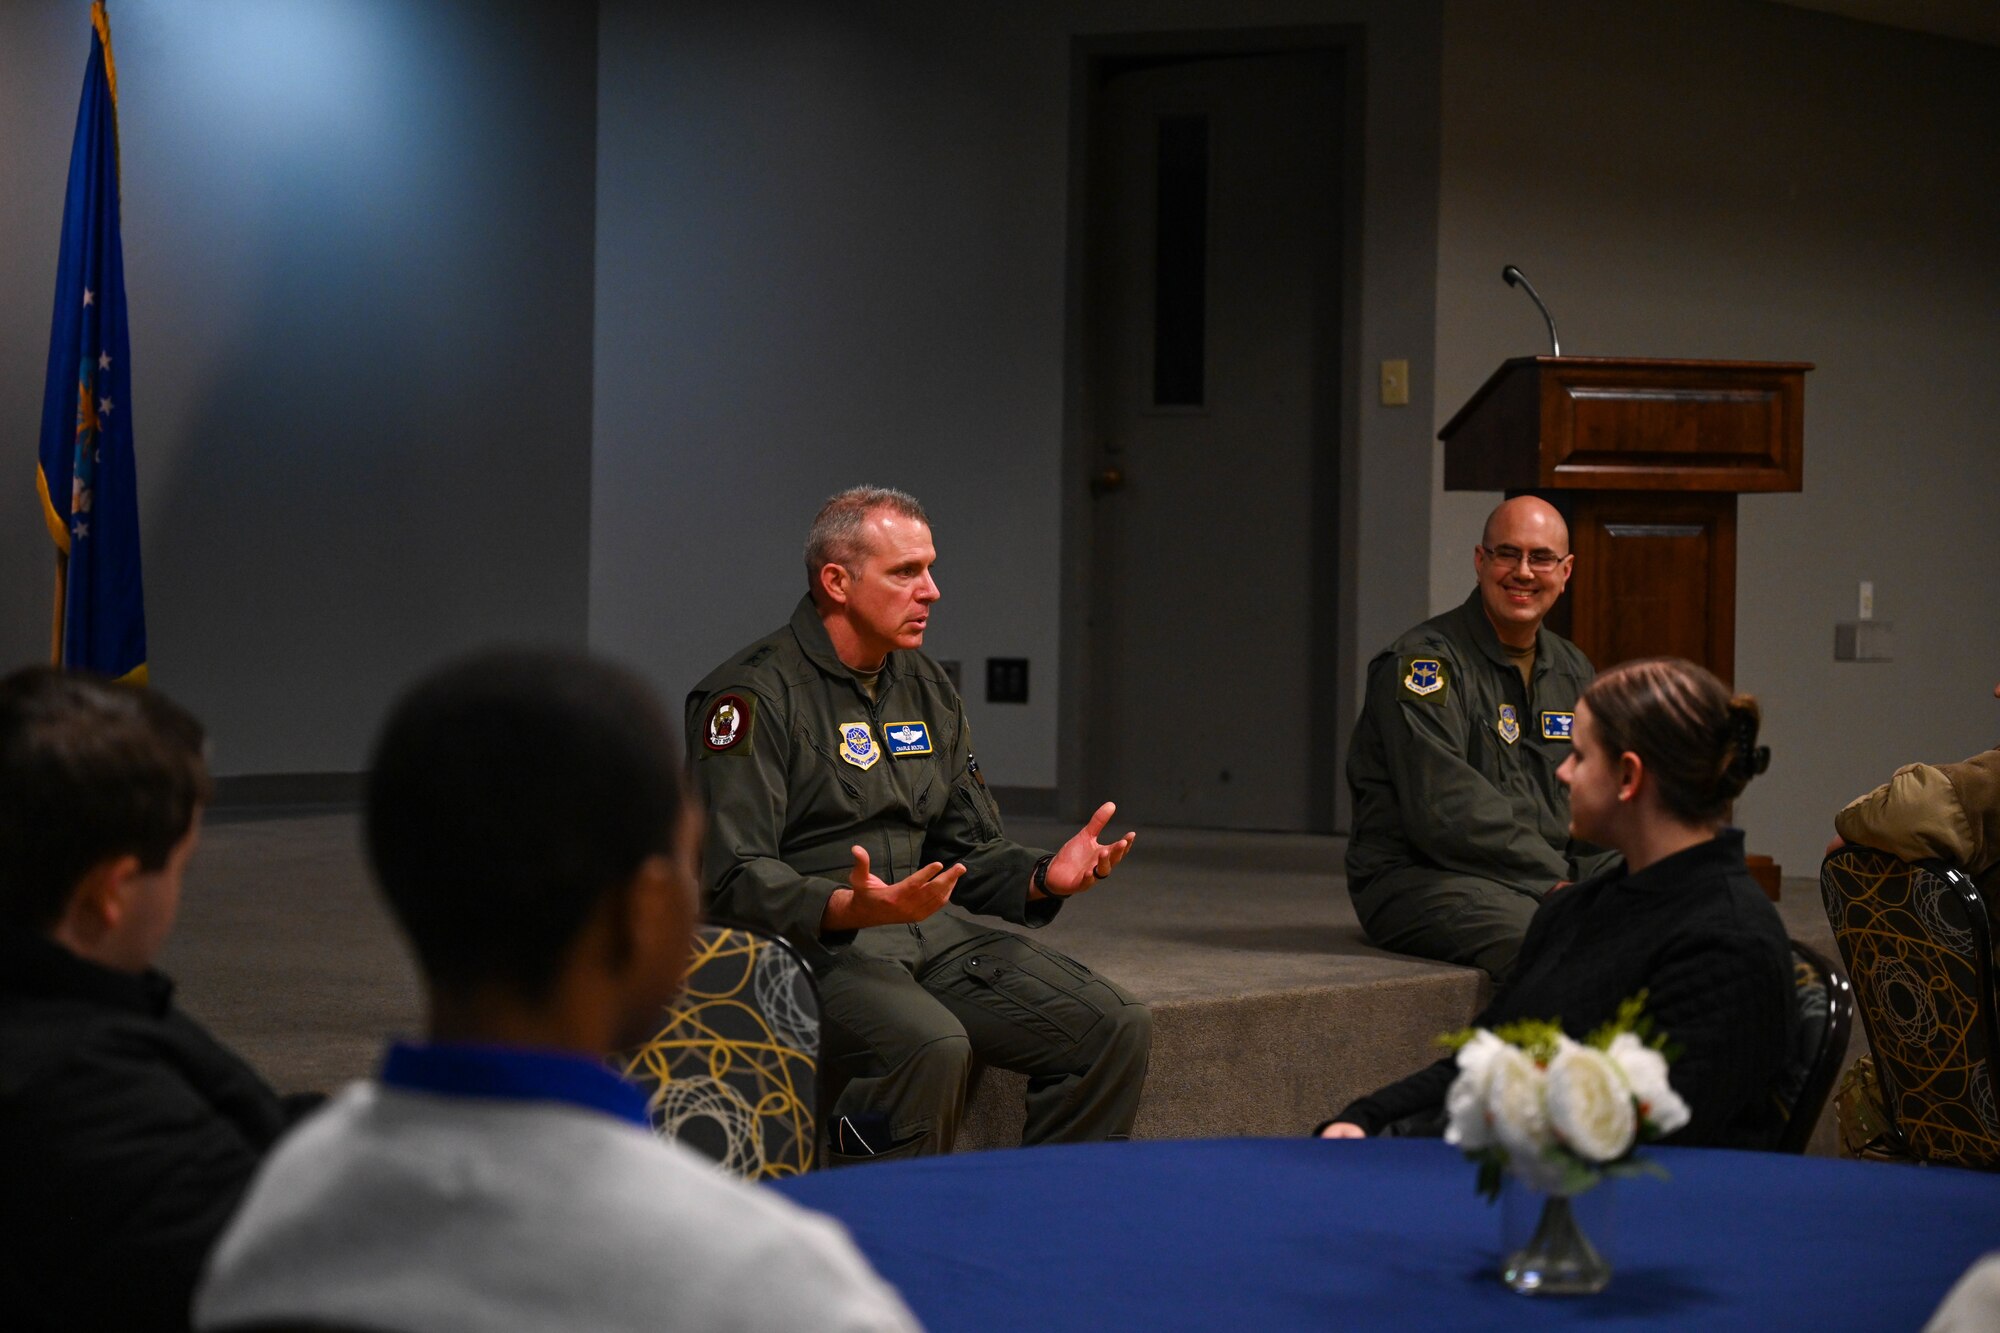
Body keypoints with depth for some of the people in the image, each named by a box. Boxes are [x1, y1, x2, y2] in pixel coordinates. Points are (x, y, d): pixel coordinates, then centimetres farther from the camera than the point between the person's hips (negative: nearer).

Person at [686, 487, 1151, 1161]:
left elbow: (971, 853, 21)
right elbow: (735, 876, -14)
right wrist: (847, 908, -32)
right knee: (931, 1045, -37)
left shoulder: (929, 689, 18)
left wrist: (1043, 876, -1)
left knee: (1118, 1028, -11)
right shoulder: (754, 694, -7)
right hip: (812, 940, -7)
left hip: (932, 929, 7)